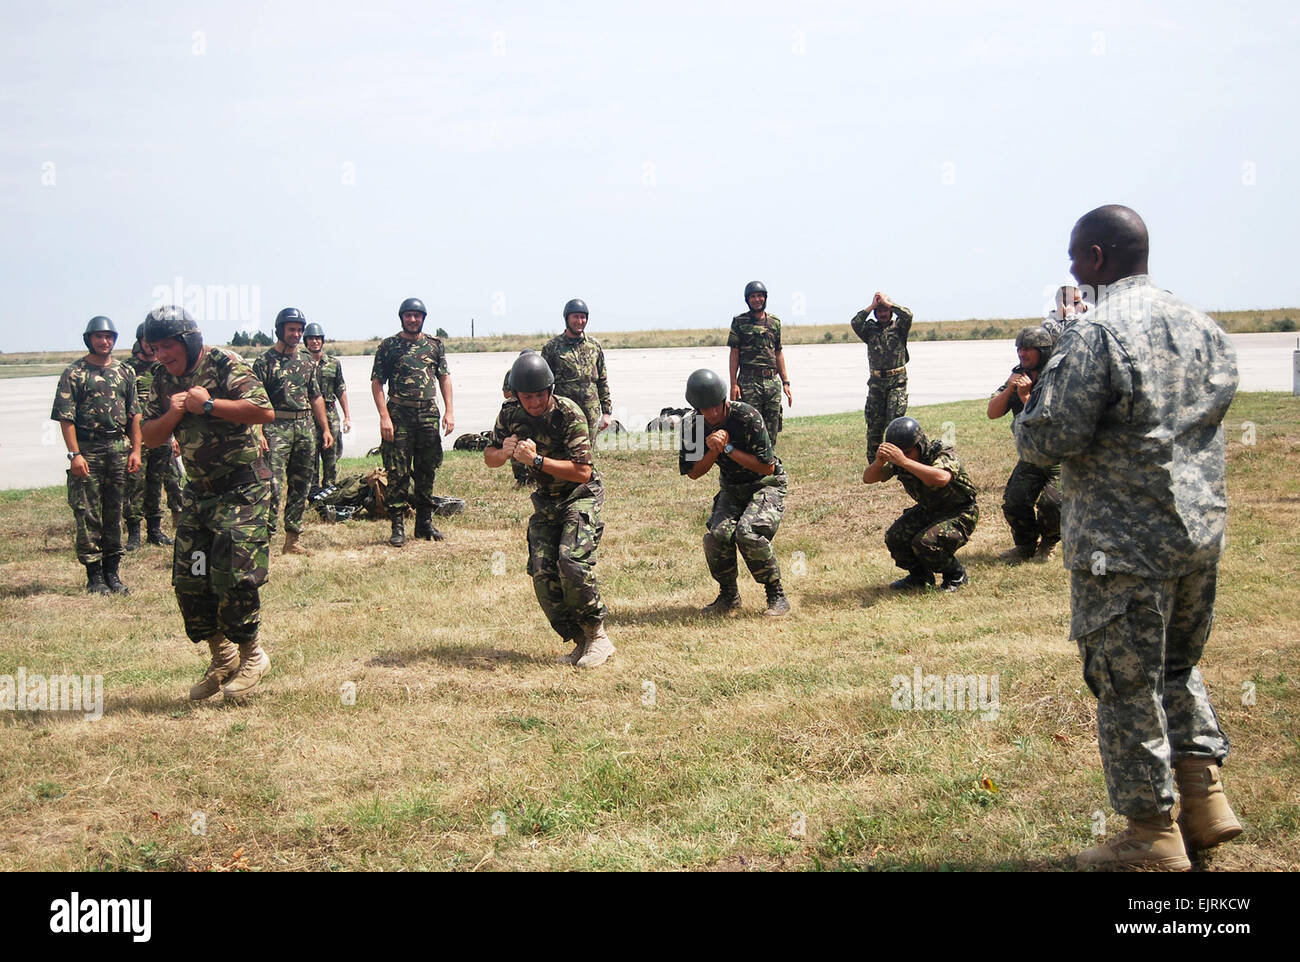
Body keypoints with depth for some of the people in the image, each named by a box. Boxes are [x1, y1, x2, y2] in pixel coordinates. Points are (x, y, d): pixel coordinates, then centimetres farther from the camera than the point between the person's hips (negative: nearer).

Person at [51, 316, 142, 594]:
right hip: (87, 451, -4)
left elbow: (134, 415, 13)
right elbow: (66, 417, -7)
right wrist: (74, 454, -15)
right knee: (88, 516, -3)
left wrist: (135, 450, 5)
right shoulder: (74, 373, -1)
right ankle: (94, 576, 3)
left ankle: (112, 572, 17)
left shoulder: (125, 372, 12)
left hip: (119, 449, 4)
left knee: (114, 514, 9)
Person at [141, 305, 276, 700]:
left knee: (232, 575, -13)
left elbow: (265, 411, -23)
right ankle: (222, 657, 22)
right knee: (189, 580, 6)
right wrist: (172, 415, -9)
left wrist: (208, 404, -20)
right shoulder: (164, 380, 9)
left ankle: (252, 655, 6)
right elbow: (150, 437, 11)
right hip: (198, 491, 8)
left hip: (242, 489, -7)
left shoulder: (225, 365, -12)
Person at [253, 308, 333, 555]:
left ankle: (292, 539, 14)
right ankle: (265, 537, -13)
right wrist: (258, 433, -17)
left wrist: (325, 429, 14)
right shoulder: (265, 361, -2)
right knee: (273, 484, -14)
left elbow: (316, 397, 20)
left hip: (305, 427, 6)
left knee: (300, 486, 7)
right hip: (276, 428, -6)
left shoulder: (307, 361, 15)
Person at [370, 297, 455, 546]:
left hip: (429, 415, 3)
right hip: (399, 416, -3)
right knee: (398, 473, -4)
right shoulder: (389, 346, 1)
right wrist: (384, 416, -12)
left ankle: (425, 522, 19)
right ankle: (398, 526, 0)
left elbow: (444, 378, 13)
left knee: (427, 471, 9)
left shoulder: (435, 345, 11)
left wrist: (449, 411, 3)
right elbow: (377, 383, -2)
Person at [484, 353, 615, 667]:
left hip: (581, 496, -6)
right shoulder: (510, 415, -5)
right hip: (545, 500, 6)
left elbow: (583, 472, -25)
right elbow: (489, 458, 6)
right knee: (542, 573, -6)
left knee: (572, 562, -25)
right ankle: (580, 642, 6)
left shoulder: (569, 414, -22)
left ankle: (598, 638, -10)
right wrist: (504, 452, -17)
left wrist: (537, 460, -31)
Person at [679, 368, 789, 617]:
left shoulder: (747, 417, -23)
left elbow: (767, 467, -21)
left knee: (748, 533, -29)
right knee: (717, 535, -21)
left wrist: (728, 448, -26)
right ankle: (728, 596, 5)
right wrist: (713, 450, -22)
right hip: (731, 489, 5)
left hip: (766, 485, -5)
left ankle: (777, 597, -10)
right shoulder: (692, 424, -9)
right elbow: (693, 473, -4)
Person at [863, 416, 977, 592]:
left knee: (924, 543, -28)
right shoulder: (898, 459, -9)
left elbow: (942, 478, -50)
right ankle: (920, 576, 11)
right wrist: (878, 462, -32)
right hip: (927, 510, 7)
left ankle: (957, 575, 0)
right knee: (895, 537, -15)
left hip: (959, 513, -7)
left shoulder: (942, 453, -27)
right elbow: (868, 478, -8)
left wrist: (904, 461, -54)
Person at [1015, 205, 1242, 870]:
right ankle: (1205, 800, 23)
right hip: (1201, 531, 7)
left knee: (1128, 685, 5)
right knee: (1178, 666, 24)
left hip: (1124, 545, -7)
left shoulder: (1095, 335, -18)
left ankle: (1152, 836, 13)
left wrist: (1028, 419, 2)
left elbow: (1048, 440, -19)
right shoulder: (1200, 327, 6)